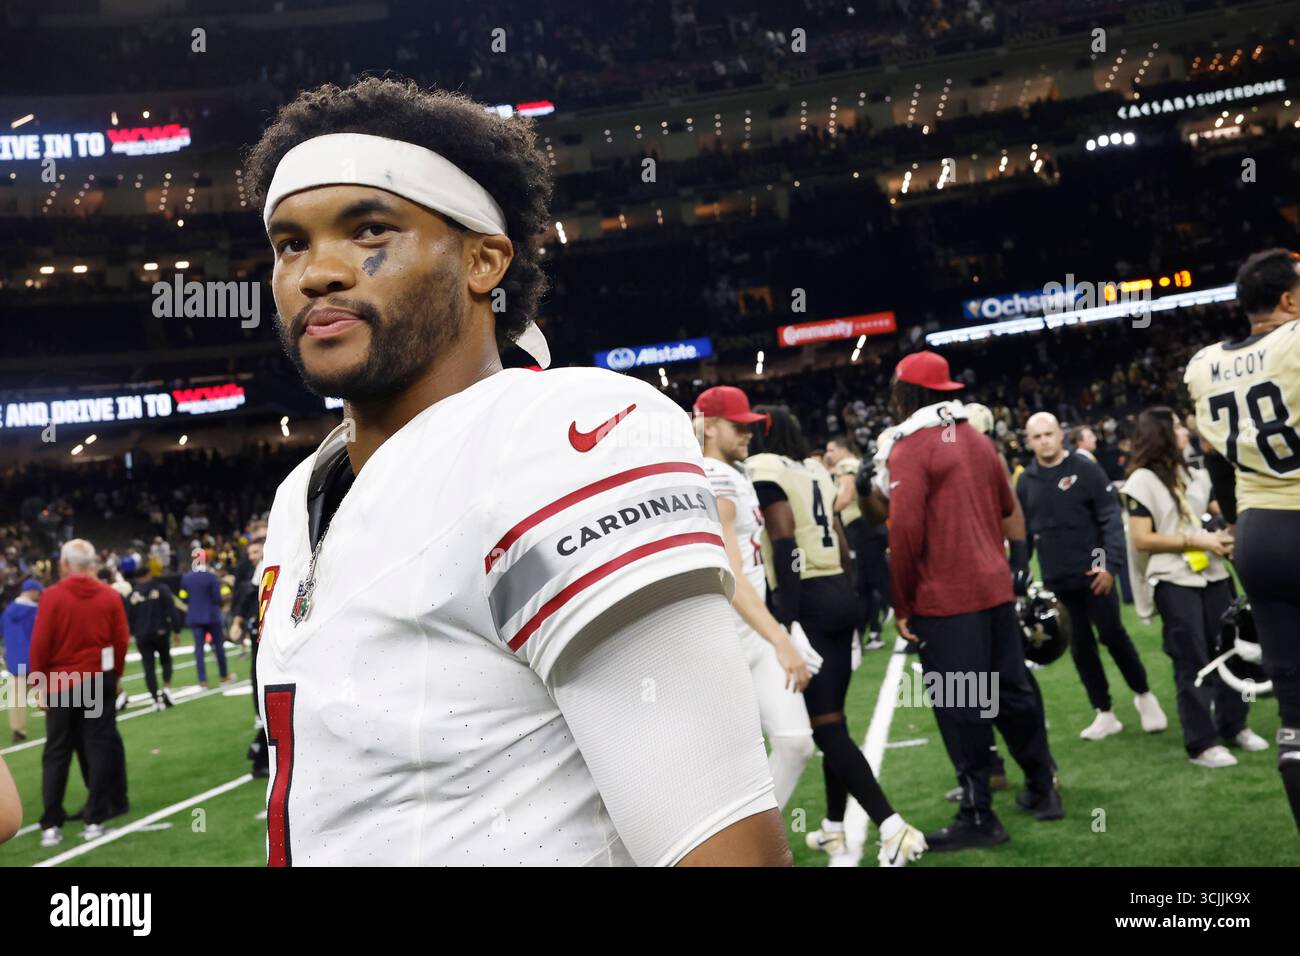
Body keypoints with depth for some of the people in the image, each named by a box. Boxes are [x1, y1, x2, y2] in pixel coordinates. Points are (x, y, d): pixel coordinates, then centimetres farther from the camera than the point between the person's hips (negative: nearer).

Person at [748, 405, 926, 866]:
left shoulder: (761, 470, -7)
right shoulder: (816, 472, 17)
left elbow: (785, 542, -16)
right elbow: (841, 543, 16)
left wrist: (786, 619, -19)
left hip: (806, 601, -8)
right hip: (840, 592, 8)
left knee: (825, 726, -5)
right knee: (832, 718, 16)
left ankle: (893, 828, -11)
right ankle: (834, 827, 26)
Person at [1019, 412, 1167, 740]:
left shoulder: (1086, 470, -5)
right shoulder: (1026, 482, 5)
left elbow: (1111, 519, -8)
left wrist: (1111, 564, -17)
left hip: (1094, 574, -3)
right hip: (1057, 580, 4)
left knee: (1113, 635, 0)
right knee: (1080, 645, 8)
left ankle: (1143, 695, 23)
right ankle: (1104, 713, 18)